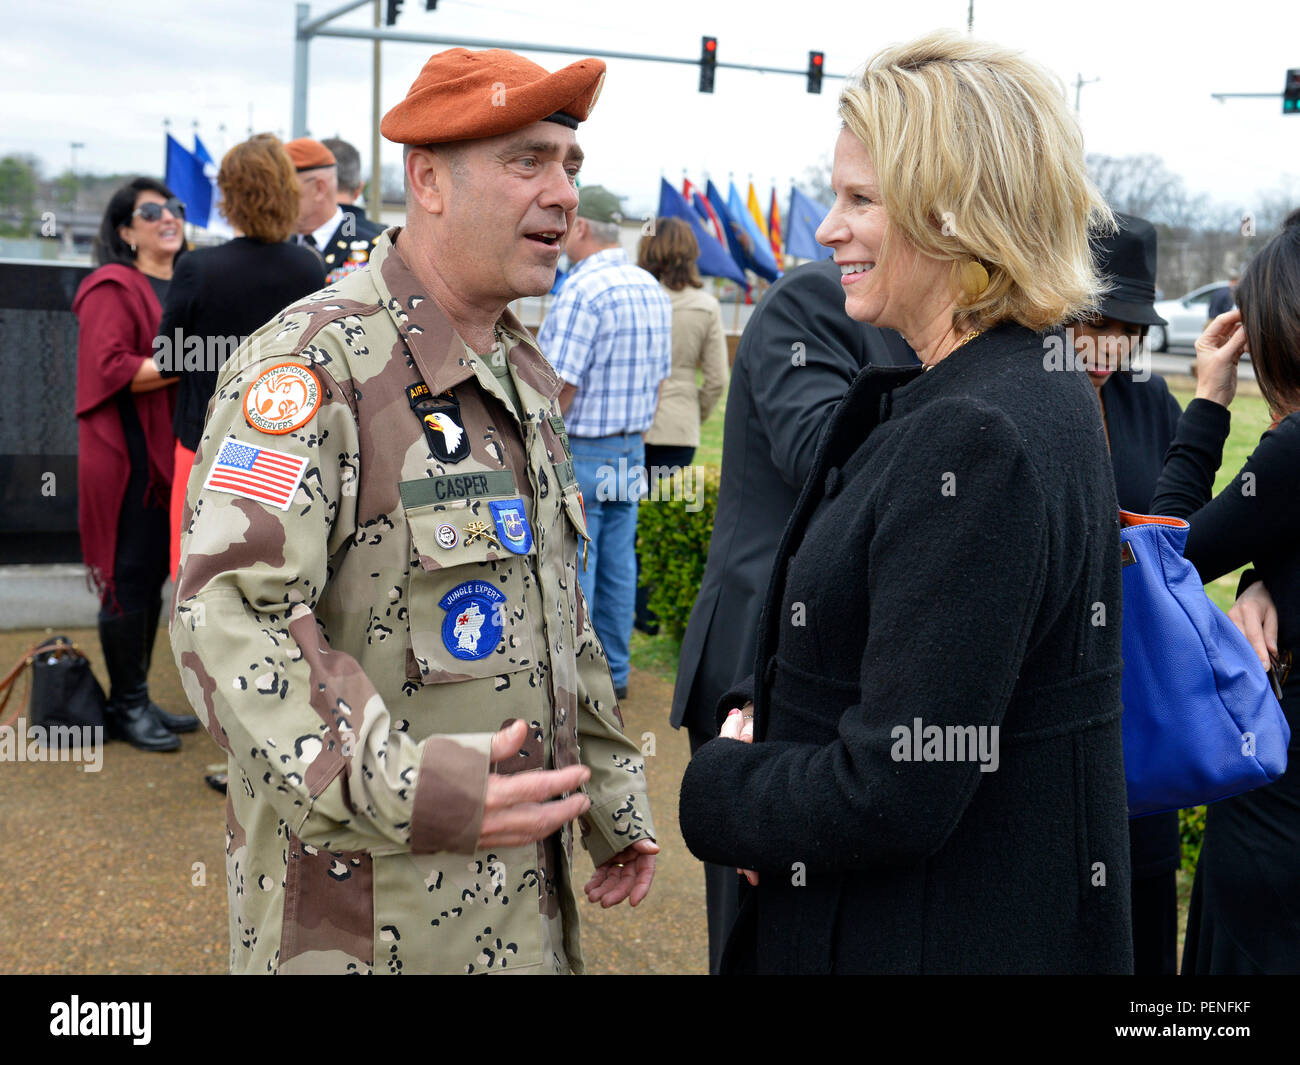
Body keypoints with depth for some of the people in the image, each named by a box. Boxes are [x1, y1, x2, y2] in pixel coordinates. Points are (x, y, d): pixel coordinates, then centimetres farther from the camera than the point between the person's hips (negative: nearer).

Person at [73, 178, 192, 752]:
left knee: (153, 578, 12)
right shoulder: (113, 289, -8)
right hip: (129, 456, -8)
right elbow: (110, 369, -19)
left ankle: (137, 701, 21)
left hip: (173, 452, 8)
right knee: (129, 578, -3)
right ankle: (127, 706, 8)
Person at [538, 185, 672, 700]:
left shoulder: (583, 290, -17)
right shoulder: (652, 290, 9)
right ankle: (613, 671, 22)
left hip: (579, 451, -8)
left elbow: (562, 387, -20)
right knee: (617, 566, 13)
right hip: (631, 452, 8)